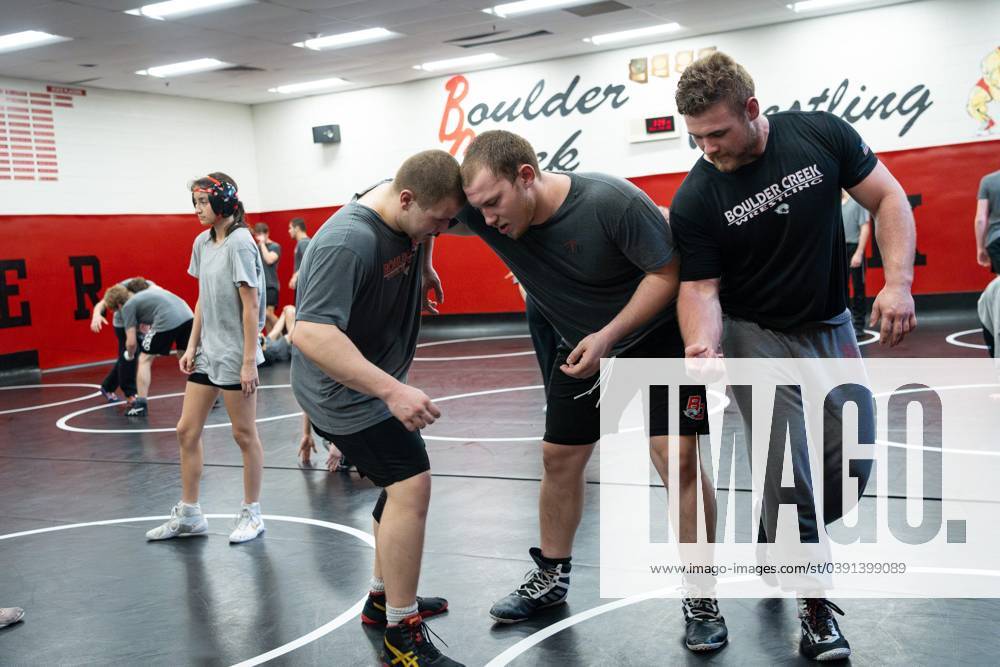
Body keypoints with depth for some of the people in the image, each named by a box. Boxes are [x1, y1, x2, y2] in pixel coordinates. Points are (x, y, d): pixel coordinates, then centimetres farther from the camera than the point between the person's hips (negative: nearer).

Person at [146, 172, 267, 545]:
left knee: (244, 434, 4)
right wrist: (192, 346, 8)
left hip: (235, 354, -8)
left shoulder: (240, 243, -15)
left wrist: (249, 361, -18)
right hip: (207, 352, 8)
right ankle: (188, 514, 21)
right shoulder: (202, 242, 8)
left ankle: (251, 514, 17)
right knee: (187, 430, 9)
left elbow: (251, 306, -17)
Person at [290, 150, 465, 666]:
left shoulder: (408, 214, -4)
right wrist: (392, 390, -44)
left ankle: (384, 598, 35)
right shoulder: (347, 242, -31)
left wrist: (423, 267, 5)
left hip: (374, 384, 10)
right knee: (411, 485, -16)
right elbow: (310, 333, -39)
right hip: (342, 390, -10)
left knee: (403, 484, 18)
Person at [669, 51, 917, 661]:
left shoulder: (821, 134, -11)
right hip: (757, 337, -3)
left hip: (832, 327, 3)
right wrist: (703, 343, -32)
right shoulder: (694, 200, -15)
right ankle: (816, 608, 10)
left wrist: (898, 282, -17)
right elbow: (699, 286, -11)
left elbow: (887, 198, -4)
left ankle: (779, 541, 33)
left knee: (853, 467, 5)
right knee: (788, 474, -7)